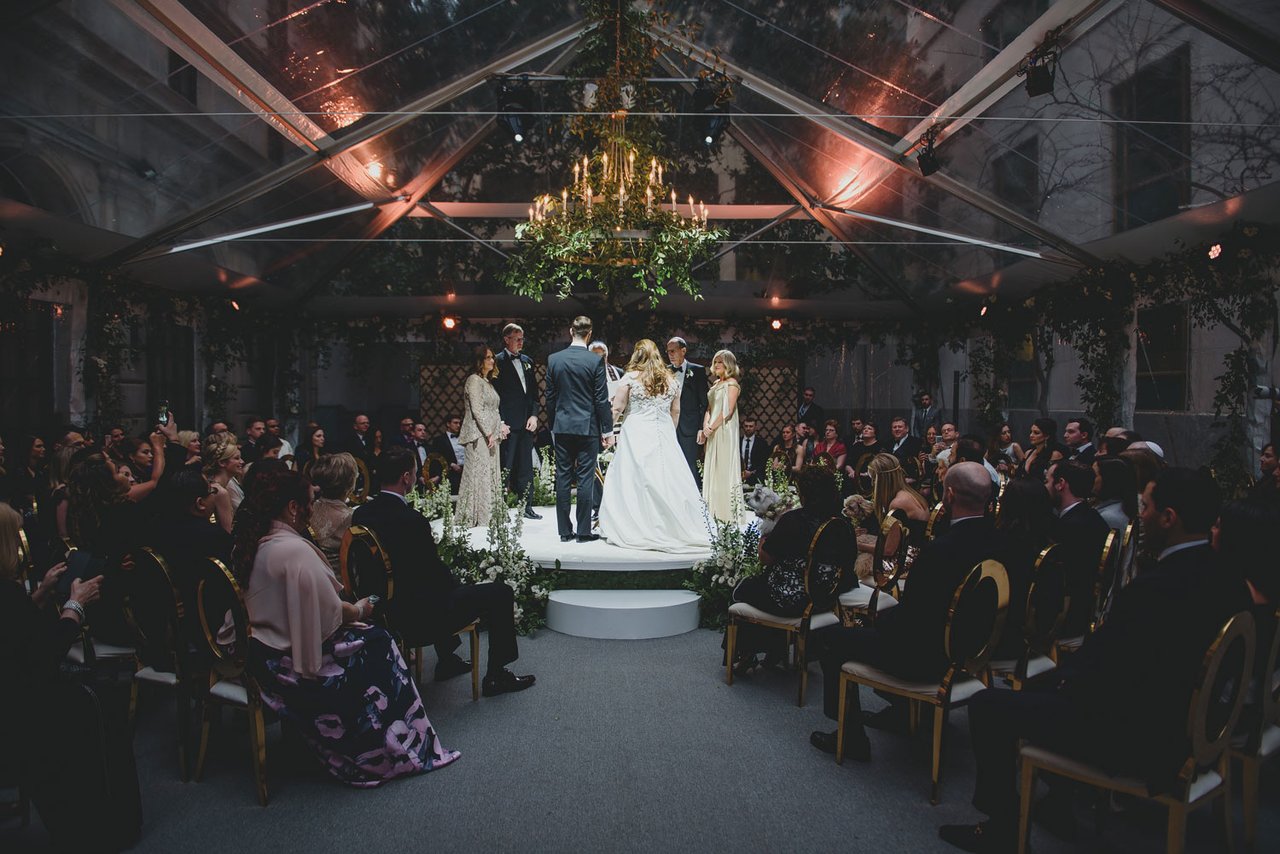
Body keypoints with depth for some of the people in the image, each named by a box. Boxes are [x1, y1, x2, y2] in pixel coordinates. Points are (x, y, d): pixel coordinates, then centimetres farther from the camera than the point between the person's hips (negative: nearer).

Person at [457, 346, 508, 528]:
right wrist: (489, 433, -17)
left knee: (491, 475, 9)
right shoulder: (474, 380, -9)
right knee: (479, 473, -8)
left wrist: (501, 425, 7)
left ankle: (489, 514, 15)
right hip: (478, 436, -9)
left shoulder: (488, 382, 19)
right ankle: (475, 517, -5)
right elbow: (477, 411, -16)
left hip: (490, 435, 9)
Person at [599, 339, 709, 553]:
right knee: (667, 479, 5)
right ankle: (681, 529, 8)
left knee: (633, 481, 1)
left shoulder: (630, 377, -3)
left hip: (636, 435, -3)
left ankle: (632, 530, 3)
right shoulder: (671, 379, 8)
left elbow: (617, 408, -2)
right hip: (664, 436, 3)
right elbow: (675, 411, 12)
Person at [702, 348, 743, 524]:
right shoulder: (716, 384, 17)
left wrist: (712, 427, -13)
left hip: (724, 431, -8)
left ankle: (728, 512, -2)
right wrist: (705, 425, -3)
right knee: (712, 468, 8)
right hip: (712, 433, 8)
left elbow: (728, 411, -15)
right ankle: (715, 510, 13)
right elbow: (709, 407, 14)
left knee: (724, 467, -6)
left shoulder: (732, 383, -7)